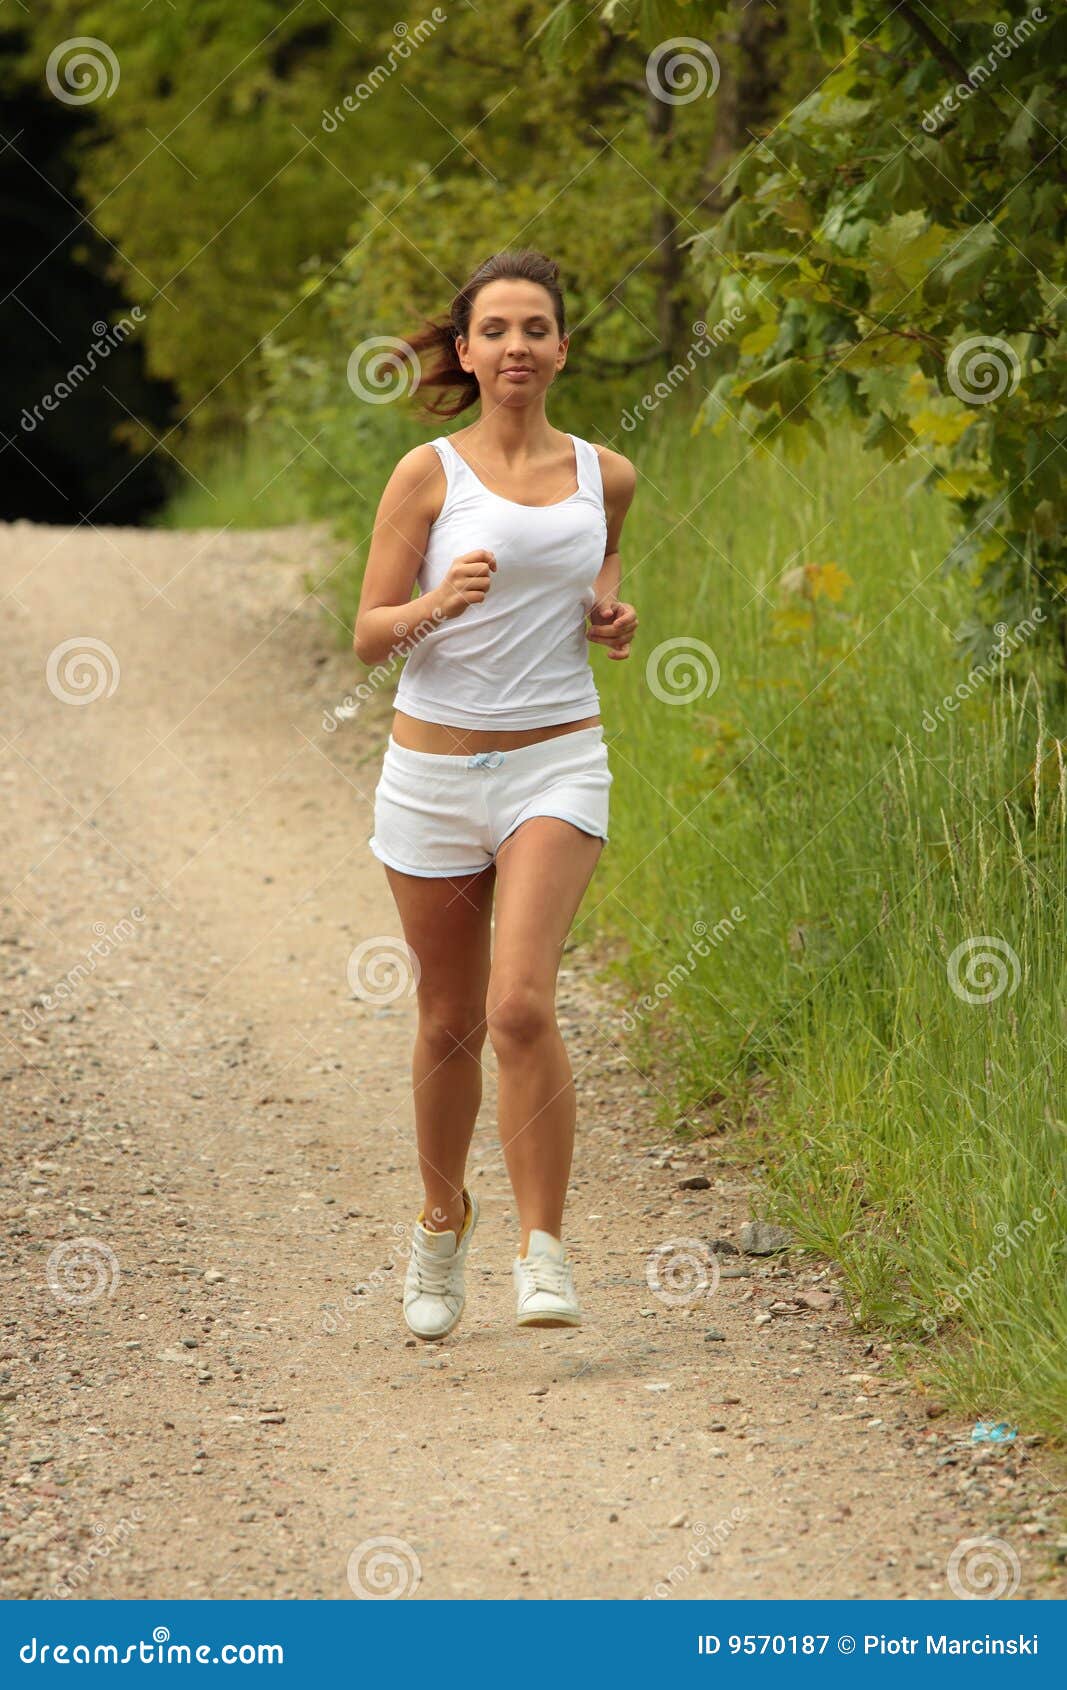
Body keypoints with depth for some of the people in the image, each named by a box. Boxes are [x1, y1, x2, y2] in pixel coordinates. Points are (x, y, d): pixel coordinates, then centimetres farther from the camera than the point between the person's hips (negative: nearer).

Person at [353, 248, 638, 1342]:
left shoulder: (605, 477, 4)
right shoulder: (428, 475, -3)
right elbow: (369, 635, -4)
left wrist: (609, 616, 1)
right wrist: (436, 605, -25)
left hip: (556, 767, 0)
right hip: (434, 769, 0)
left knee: (521, 1006, -20)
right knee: (450, 1022, 11)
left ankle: (544, 1250, -13)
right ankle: (442, 1219, 35)